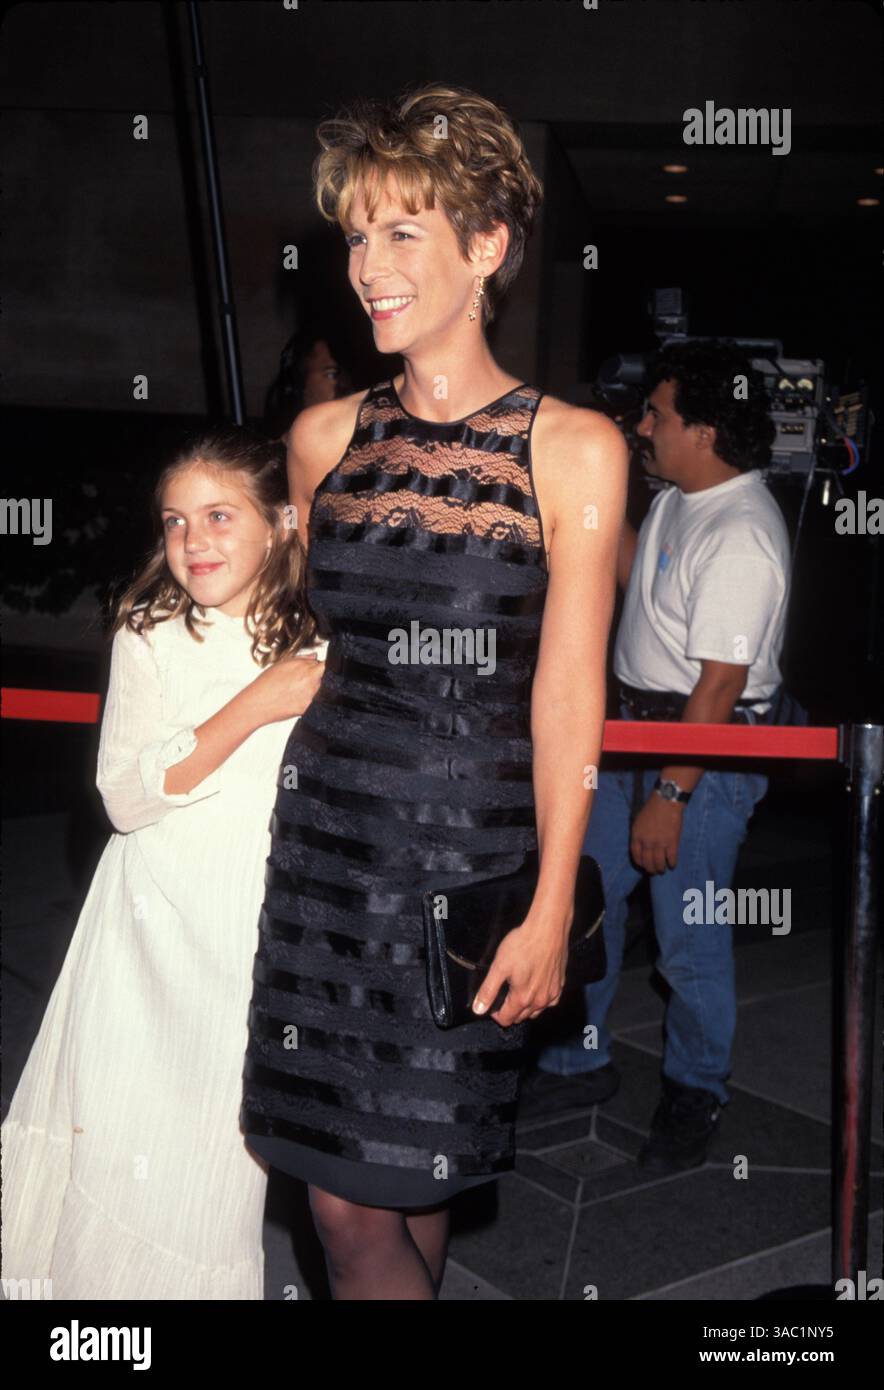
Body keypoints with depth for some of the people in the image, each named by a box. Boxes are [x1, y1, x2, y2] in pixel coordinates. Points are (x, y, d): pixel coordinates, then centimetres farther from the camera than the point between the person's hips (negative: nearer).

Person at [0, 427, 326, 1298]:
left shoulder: (319, 648, 1)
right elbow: (126, 793, -14)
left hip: (254, 936, 0)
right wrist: (255, 707, -19)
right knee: (111, 1142, 5)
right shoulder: (149, 635, -2)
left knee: (212, 1168, 2)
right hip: (149, 924, 0)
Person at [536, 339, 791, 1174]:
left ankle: (693, 1097, 27)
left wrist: (669, 797, -23)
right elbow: (632, 569, 21)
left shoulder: (740, 536, -25)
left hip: (708, 748, -9)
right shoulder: (681, 496, 4)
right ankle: (578, 1055, 36)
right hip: (635, 725, 10)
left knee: (689, 942, 4)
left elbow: (720, 684, -26)